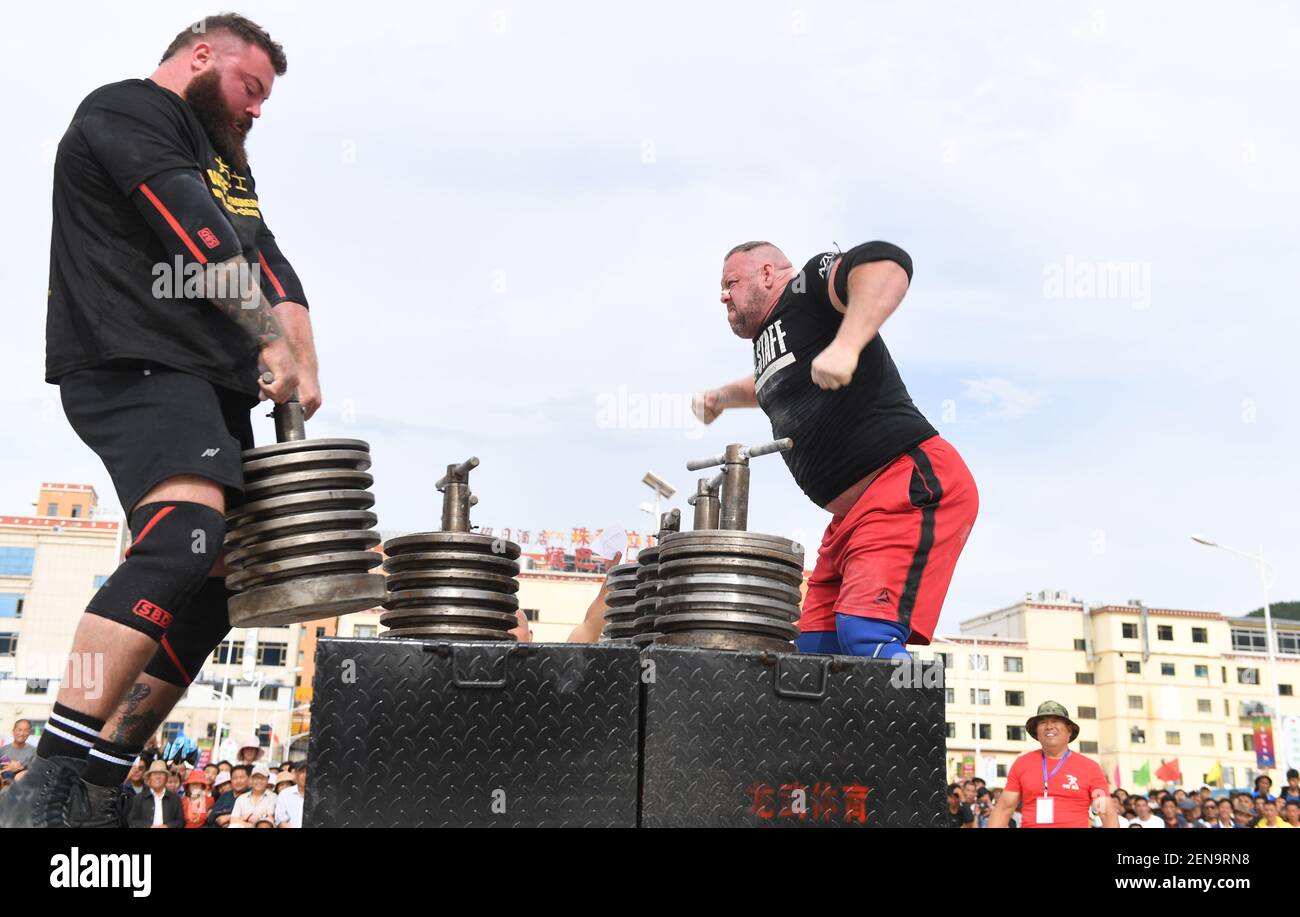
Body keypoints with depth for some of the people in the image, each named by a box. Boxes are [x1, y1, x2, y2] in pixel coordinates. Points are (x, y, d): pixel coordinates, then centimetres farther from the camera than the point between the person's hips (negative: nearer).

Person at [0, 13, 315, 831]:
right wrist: (275, 339, -13)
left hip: (213, 384, 10)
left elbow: (272, 268, 15)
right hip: (134, 366, -10)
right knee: (183, 536, -30)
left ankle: (98, 782, 11)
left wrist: (304, 366, -1)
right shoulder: (125, 113, 1)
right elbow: (202, 241, -13)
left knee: (217, 579, 5)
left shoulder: (225, 161, 28)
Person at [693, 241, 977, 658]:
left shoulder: (806, 288, -4)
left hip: (913, 482, -10)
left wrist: (846, 345, -35)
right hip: (853, 514, 10)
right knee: (814, 648, 4)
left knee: (866, 634, -26)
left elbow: (887, 263, -26)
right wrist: (722, 397, 52)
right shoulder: (767, 339, 23)